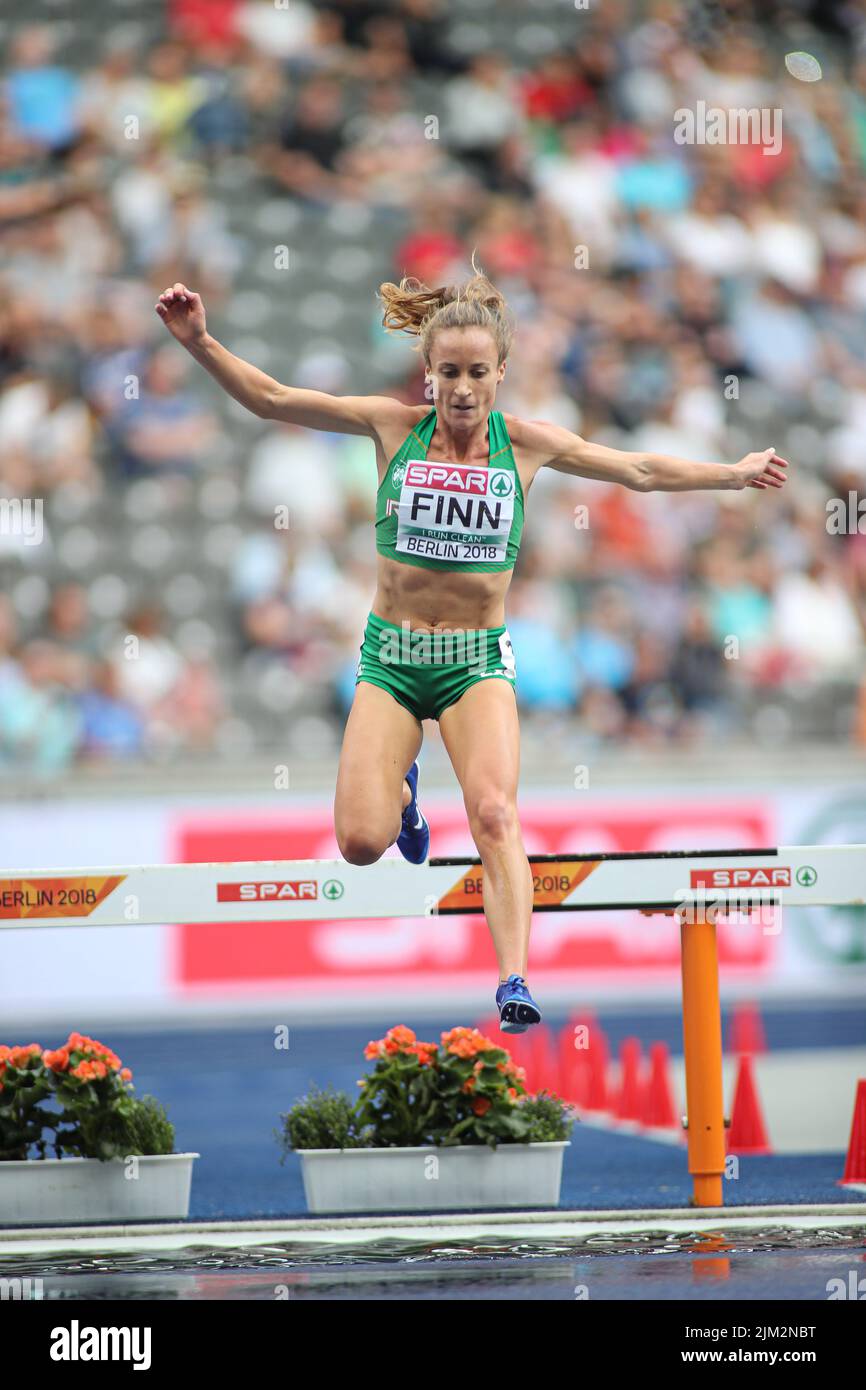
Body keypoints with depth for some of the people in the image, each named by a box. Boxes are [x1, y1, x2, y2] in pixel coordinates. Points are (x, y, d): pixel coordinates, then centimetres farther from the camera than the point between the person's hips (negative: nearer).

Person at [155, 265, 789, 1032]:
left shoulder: (527, 443, 0)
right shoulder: (396, 425, -2)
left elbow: (642, 471, 14)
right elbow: (272, 399, -1)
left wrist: (734, 473, 17)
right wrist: (201, 343, -13)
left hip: (478, 659, 0)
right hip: (391, 657, 1)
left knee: (494, 815, -26)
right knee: (361, 842, -12)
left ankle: (515, 982, -28)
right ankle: (400, 786, 26)